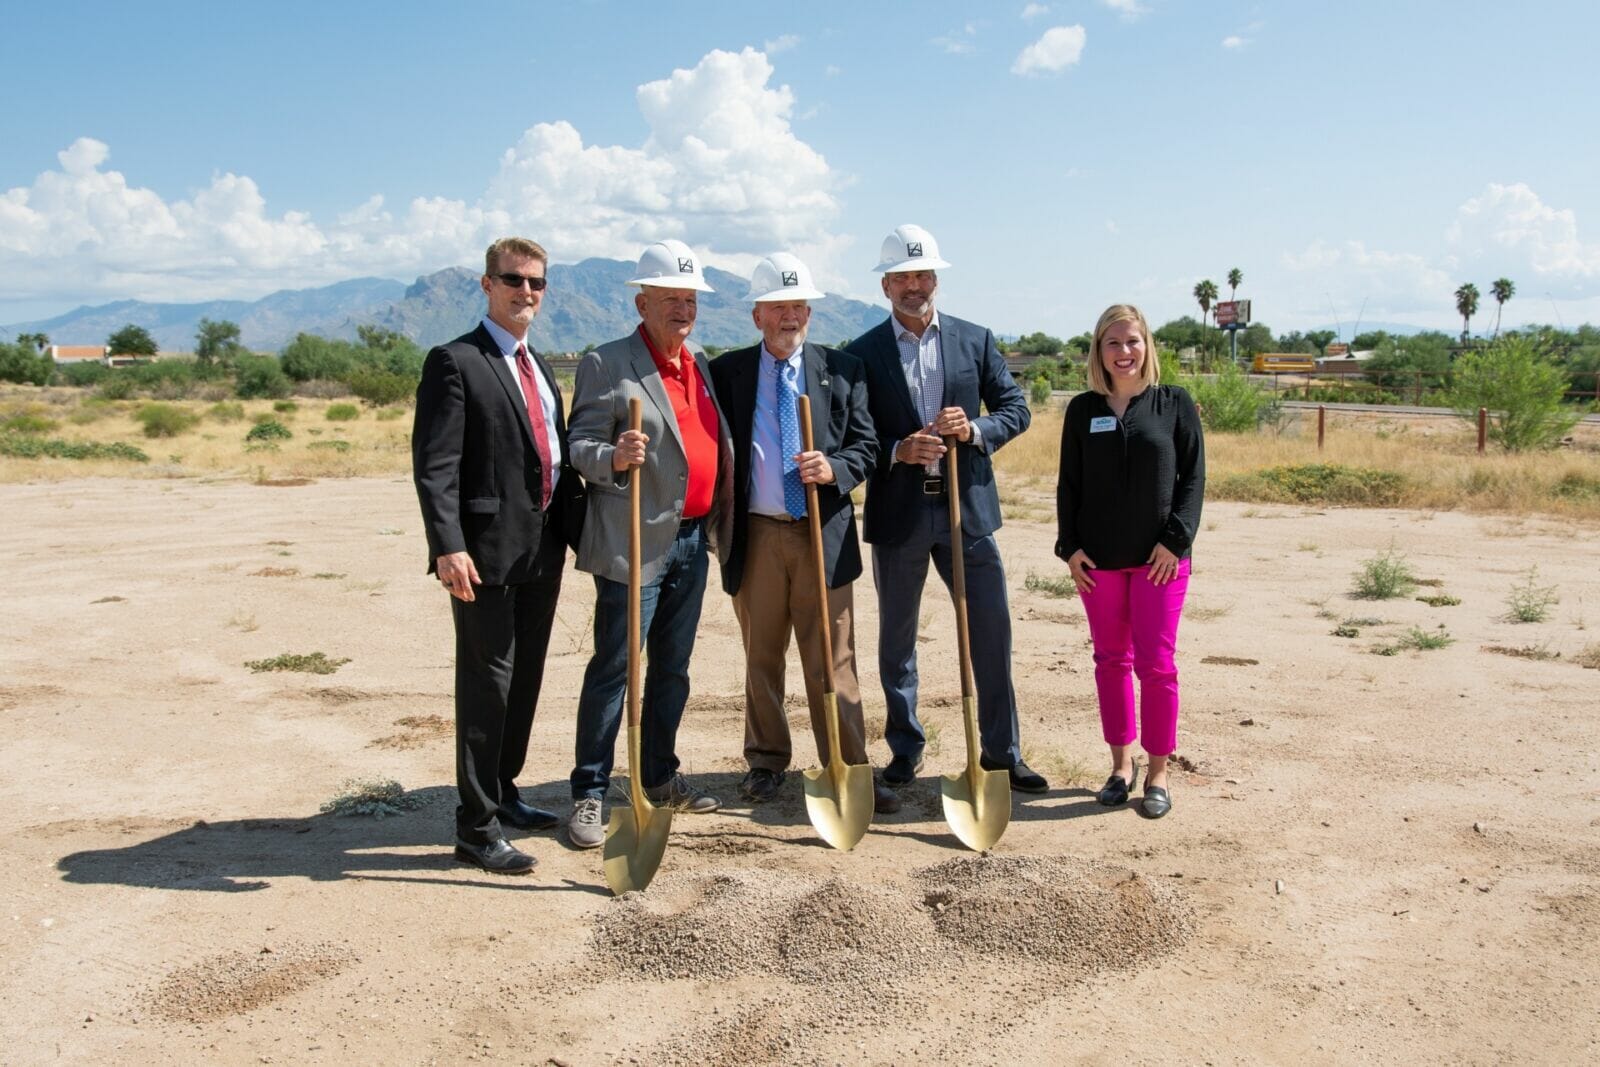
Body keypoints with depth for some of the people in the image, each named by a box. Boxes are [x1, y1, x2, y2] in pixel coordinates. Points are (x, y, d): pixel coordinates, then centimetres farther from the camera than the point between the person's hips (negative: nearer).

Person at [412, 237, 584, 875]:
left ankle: (502, 793, 33)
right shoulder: (455, 362, -8)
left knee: (525, 679, 16)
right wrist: (449, 546, -24)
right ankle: (476, 828, 8)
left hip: (543, 552, 8)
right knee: (487, 685, -2)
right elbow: (434, 465, -15)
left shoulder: (541, 369, 17)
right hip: (489, 552, -8)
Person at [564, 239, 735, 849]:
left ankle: (660, 778, 29)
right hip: (636, 542, -7)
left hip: (692, 540, 7)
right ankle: (588, 796, 8)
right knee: (613, 671, -2)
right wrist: (614, 459, -30)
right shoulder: (607, 364, -6)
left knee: (672, 669, 16)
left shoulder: (700, 363, 14)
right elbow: (580, 446, -10)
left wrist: (720, 526, 13)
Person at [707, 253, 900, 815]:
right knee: (762, 659, 13)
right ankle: (766, 763, 27)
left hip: (823, 534, -1)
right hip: (755, 536, 1)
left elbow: (865, 447, 5)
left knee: (833, 660, 1)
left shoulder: (843, 370, 5)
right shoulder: (726, 372, 4)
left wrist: (834, 469, -16)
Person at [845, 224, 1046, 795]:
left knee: (992, 630, 3)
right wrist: (898, 451, -20)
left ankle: (1002, 751, 17)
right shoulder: (863, 353, 0)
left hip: (967, 509, 1)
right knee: (897, 637, 10)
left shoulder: (975, 340, 6)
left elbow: (1016, 409, 5)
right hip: (897, 512, -1)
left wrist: (974, 430, -14)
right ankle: (905, 749, 25)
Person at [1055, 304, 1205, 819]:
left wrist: (1175, 539, -10)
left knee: (1156, 664, -2)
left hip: (1159, 557, -2)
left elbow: (1194, 476, -1)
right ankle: (1122, 763, 23)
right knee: (1110, 660, 10)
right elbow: (1068, 484, 7)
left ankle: (1157, 773, 11)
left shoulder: (1174, 404, 0)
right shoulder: (1083, 409, 5)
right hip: (1098, 559, 3)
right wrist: (1069, 545, -1)